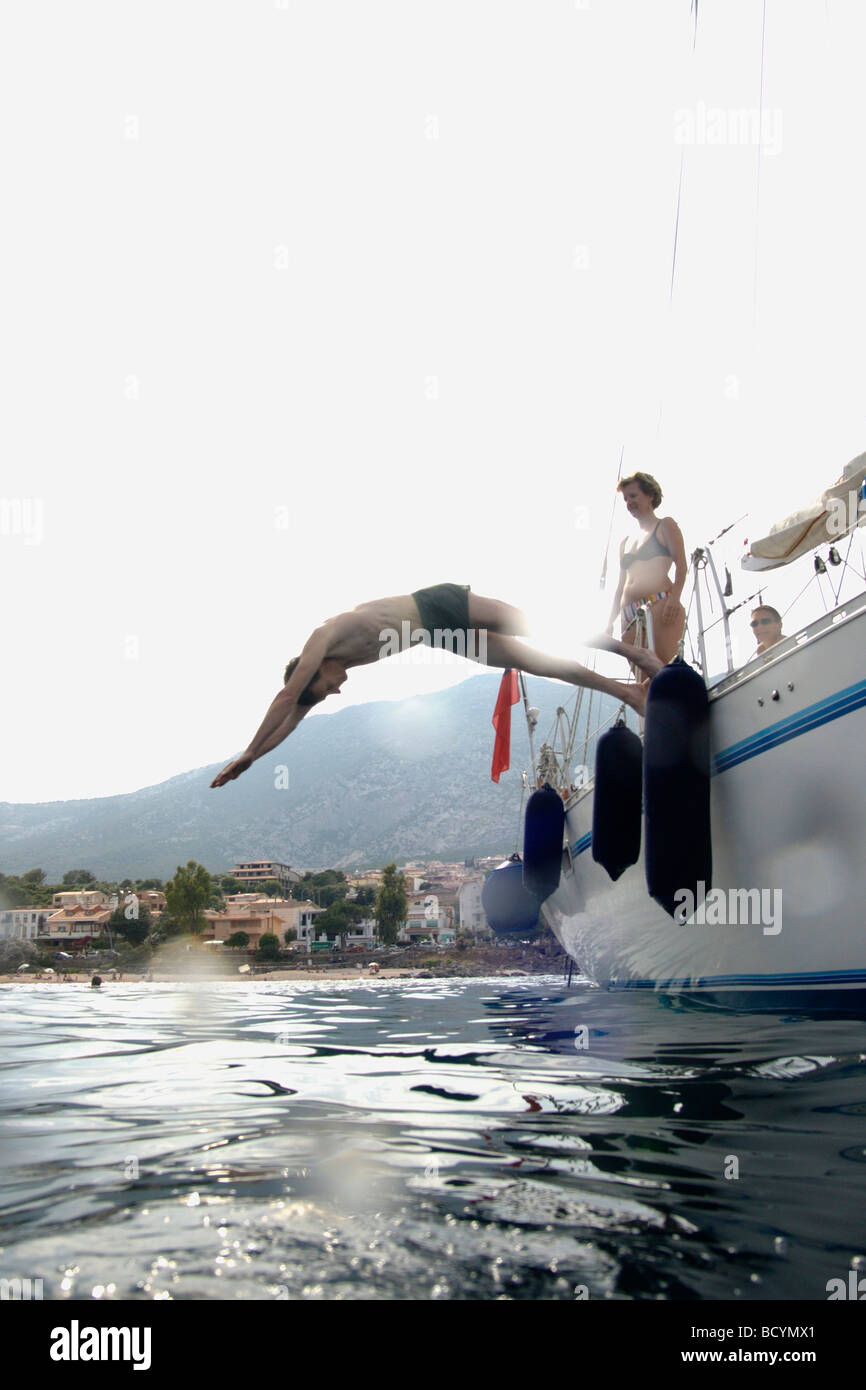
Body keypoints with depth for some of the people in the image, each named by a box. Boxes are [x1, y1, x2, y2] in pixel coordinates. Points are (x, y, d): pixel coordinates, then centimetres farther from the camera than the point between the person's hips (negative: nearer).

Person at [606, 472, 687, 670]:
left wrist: (674, 597, -17)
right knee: (642, 678, -7)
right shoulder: (626, 543, 30)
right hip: (629, 615, 6)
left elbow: (681, 565, 0)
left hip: (659, 604, -6)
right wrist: (610, 623, 19)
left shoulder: (665, 525, 13)